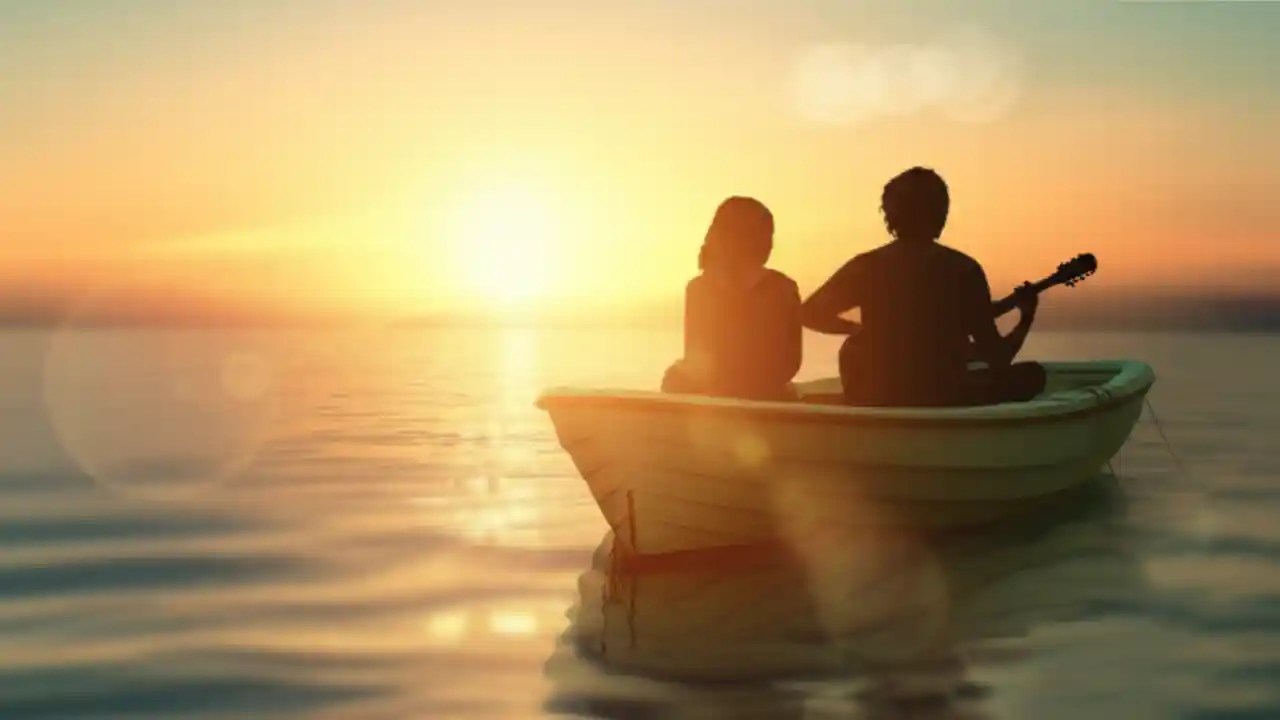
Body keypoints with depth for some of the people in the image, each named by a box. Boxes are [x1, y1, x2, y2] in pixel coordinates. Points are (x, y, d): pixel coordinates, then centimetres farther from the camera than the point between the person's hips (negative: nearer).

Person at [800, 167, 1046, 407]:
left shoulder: (868, 266, -2)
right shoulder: (964, 269, -6)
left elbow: (810, 313, 6)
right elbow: (997, 359, -5)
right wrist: (1025, 320, 13)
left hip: (876, 398, 2)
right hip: (945, 398, -1)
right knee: (1032, 374, 19)